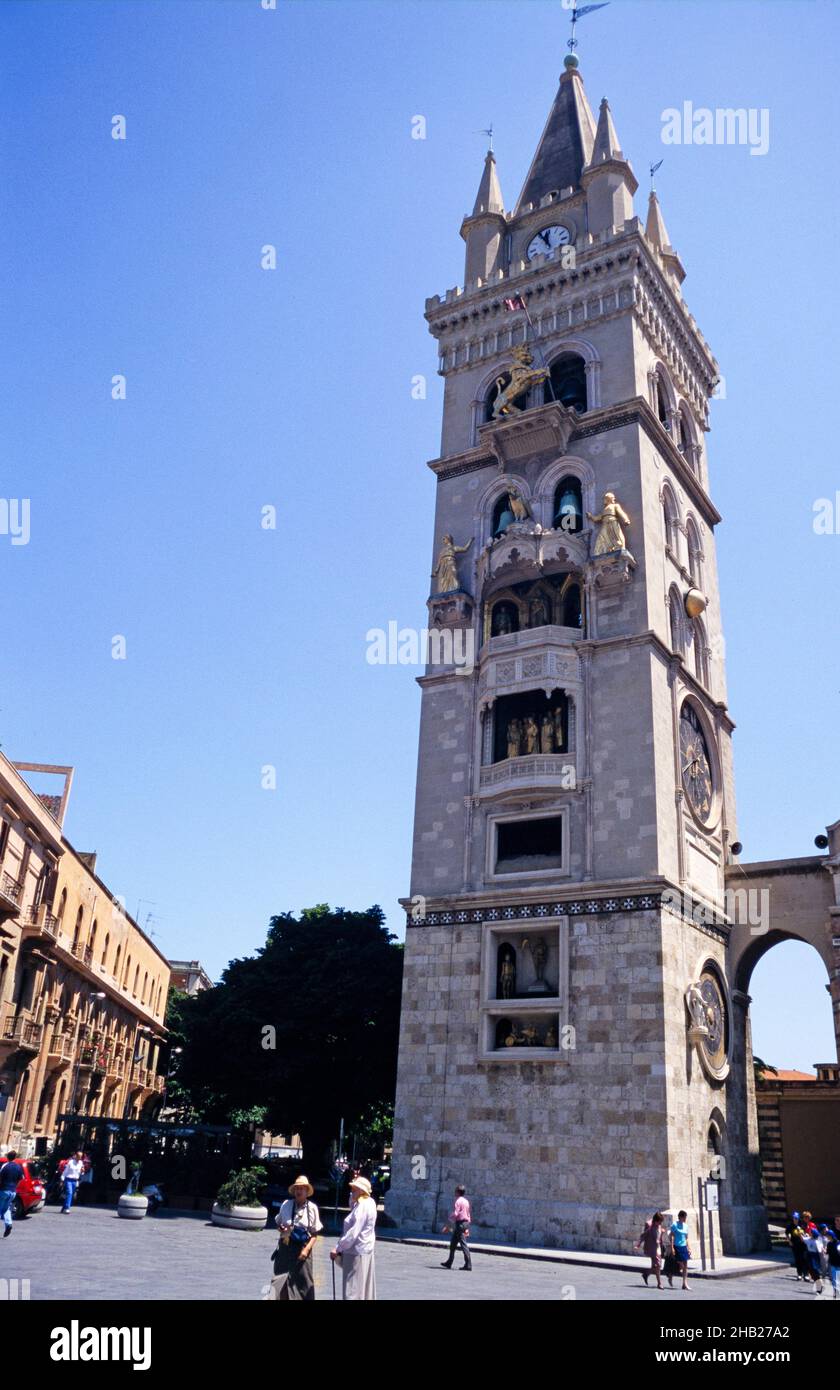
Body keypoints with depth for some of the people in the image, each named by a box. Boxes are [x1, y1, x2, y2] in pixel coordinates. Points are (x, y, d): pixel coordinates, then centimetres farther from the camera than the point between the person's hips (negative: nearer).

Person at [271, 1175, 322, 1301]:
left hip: (303, 1248, -1)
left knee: (304, 1281, 1)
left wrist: (307, 1249, -13)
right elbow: (278, 1223, 13)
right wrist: (282, 1230, -9)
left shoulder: (312, 1208, -6)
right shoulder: (286, 1205, -2)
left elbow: (314, 1234, -2)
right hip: (285, 1247, 1)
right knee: (281, 1280, 1)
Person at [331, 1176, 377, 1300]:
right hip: (366, 1250, 10)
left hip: (356, 1253, -10)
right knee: (366, 1287, 15)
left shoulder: (362, 1207, -20)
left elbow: (353, 1233, -25)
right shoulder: (369, 1203, 8)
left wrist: (337, 1249, -20)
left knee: (353, 1290, -5)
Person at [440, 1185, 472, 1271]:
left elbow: (454, 1214, -19)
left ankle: (468, 1264, -10)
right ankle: (449, 1263, 20)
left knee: (463, 1244, -8)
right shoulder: (466, 1201, 15)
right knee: (453, 1244, 15)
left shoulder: (458, 1201, -13)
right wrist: (467, 1228, 23)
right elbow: (469, 1215, 19)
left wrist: (448, 1226, -11)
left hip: (459, 1223, -9)